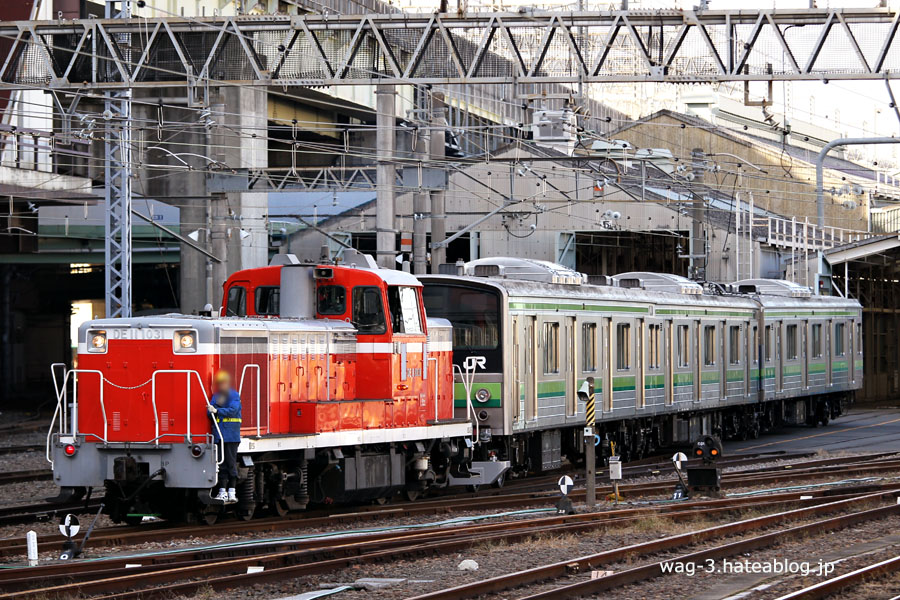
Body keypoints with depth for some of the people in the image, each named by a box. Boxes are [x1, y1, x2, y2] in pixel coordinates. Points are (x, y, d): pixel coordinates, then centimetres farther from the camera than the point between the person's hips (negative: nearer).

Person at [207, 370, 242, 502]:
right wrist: (217, 404, -9)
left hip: (231, 435, -4)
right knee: (221, 465, 3)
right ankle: (222, 492, 5)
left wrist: (217, 410, -23)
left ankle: (232, 493, -1)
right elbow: (210, 414, 9)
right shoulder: (215, 396, 15)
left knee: (231, 464, -4)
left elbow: (233, 410, -14)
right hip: (218, 435, 4)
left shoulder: (234, 396, 0)